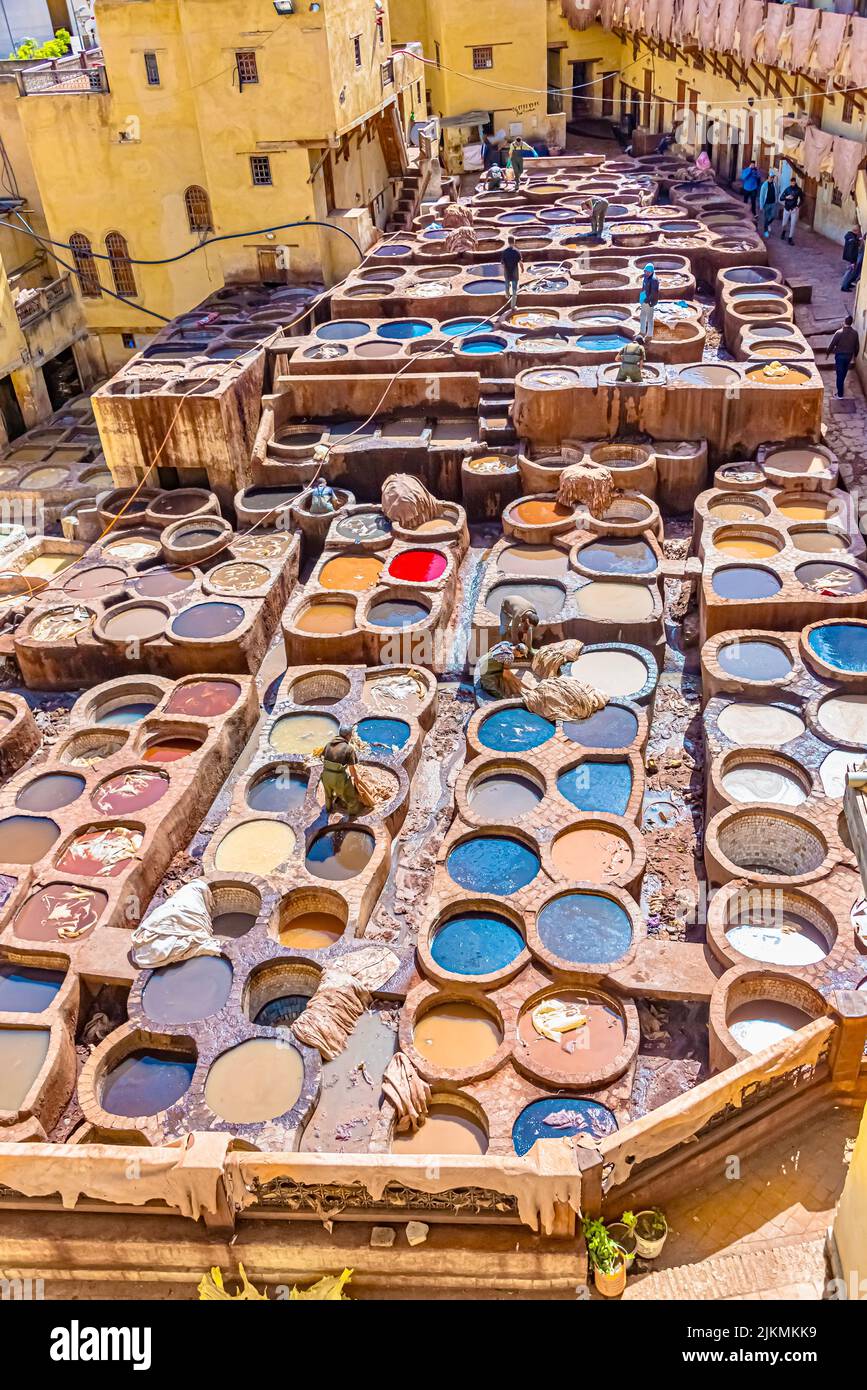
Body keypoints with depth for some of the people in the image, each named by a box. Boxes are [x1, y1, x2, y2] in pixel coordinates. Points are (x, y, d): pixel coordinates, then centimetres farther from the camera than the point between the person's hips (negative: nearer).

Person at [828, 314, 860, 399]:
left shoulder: (839, 332, -20)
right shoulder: (855, 333, -7)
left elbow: (832, 344, -14)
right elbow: (857, 346, 4)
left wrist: (828, 353, 3)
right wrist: (855, 355, 20)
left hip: (840, 355, -4)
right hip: (849, 356, 4)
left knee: (840, 374, 0)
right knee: (844, 373, 24)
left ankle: (840, 394, 0)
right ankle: (840, 388, 44)